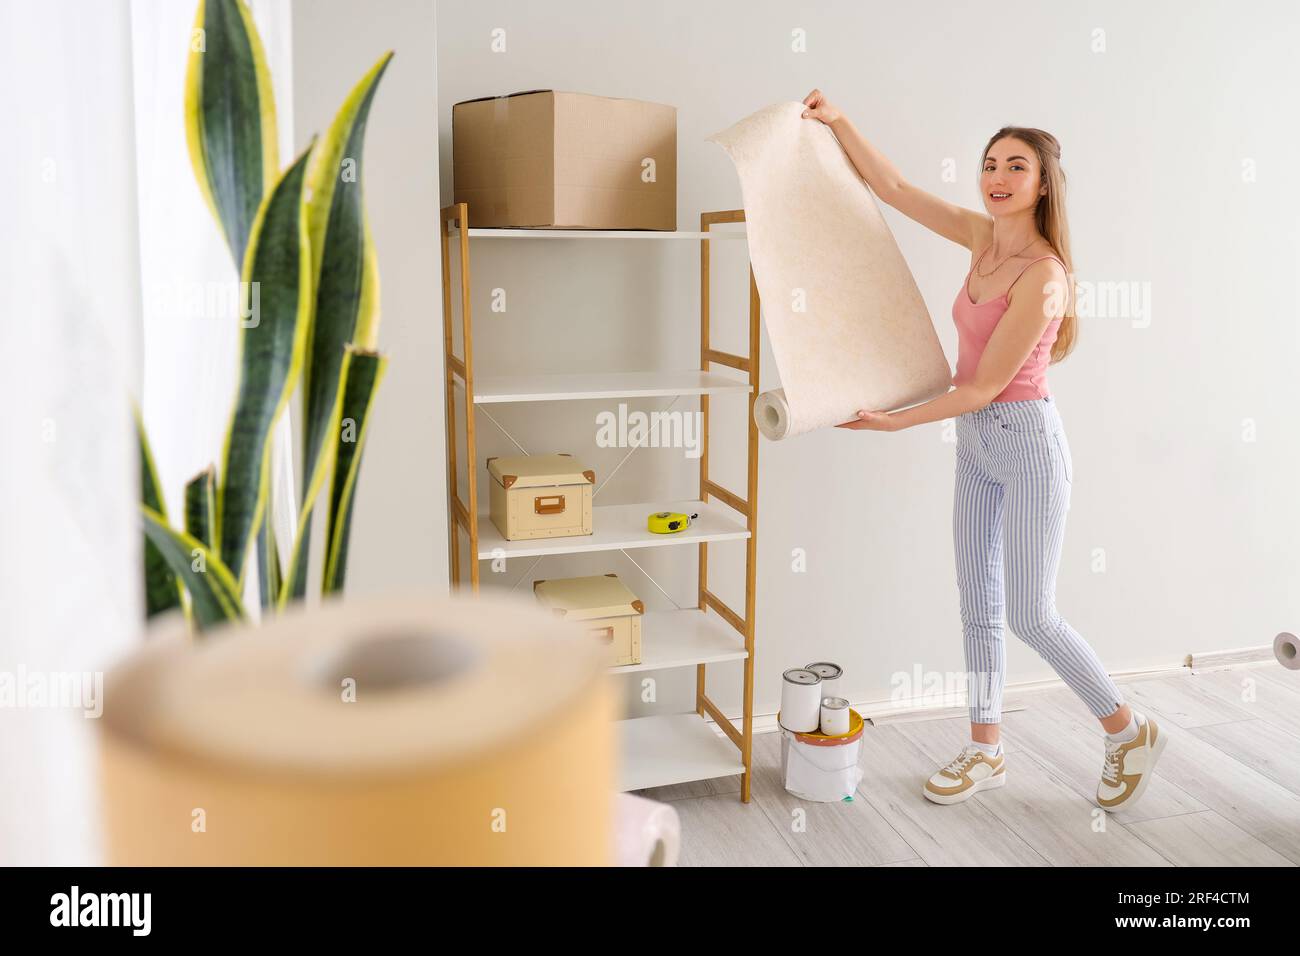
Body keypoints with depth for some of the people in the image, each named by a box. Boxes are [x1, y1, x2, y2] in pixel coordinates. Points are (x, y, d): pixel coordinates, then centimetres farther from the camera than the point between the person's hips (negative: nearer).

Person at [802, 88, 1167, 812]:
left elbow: (985, 385, -19)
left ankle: (1130, 730, 23)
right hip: (976, 440, 8)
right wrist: (839, 121, 2)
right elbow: (893, 188, 8)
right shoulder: (984, 235, 2)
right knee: (979, 601, 12)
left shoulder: (1043, 274, -20)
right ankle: (987, 751, 25)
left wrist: (894, 422, -16)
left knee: (1030, 615, 0)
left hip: (1027, 441, -8)